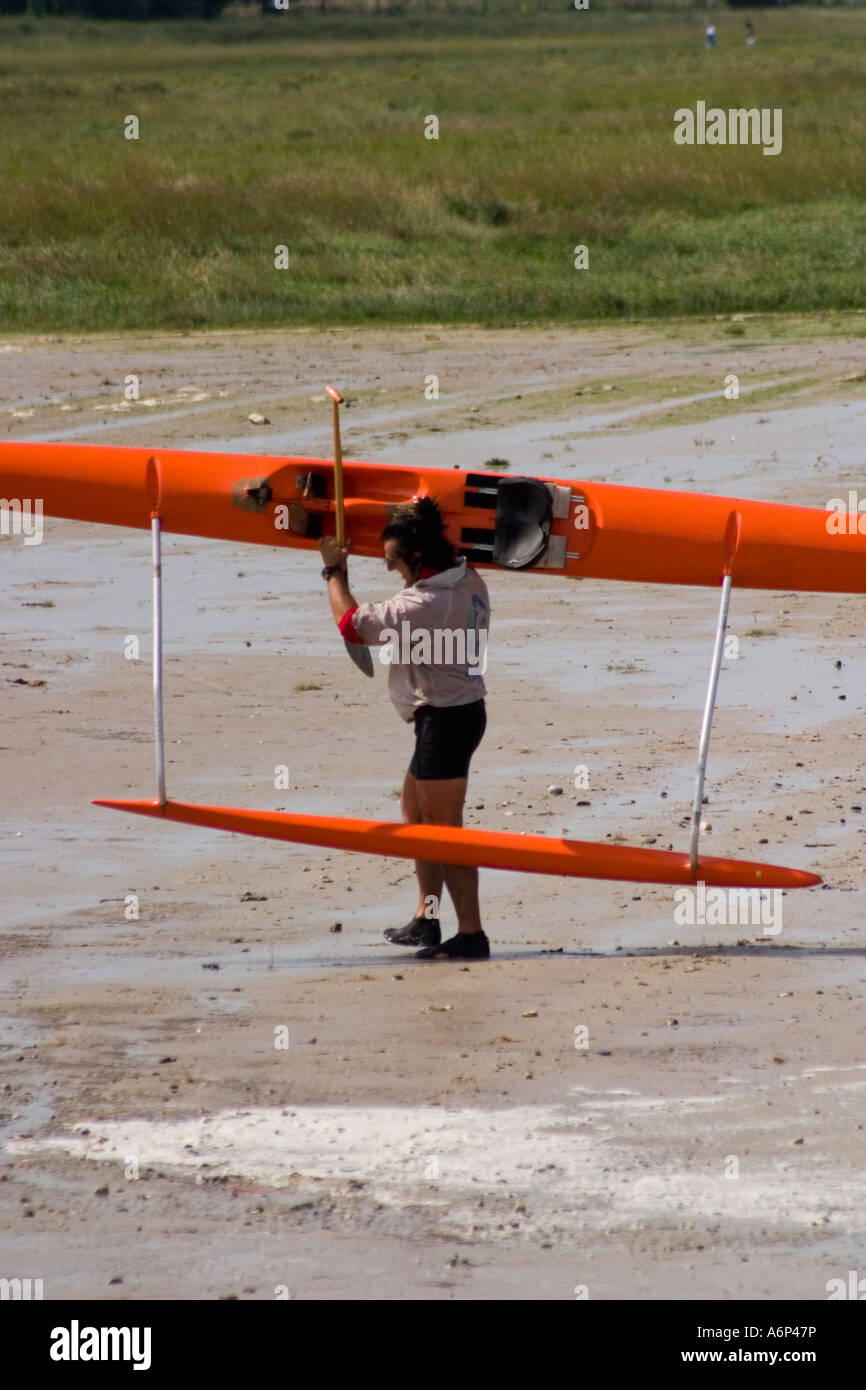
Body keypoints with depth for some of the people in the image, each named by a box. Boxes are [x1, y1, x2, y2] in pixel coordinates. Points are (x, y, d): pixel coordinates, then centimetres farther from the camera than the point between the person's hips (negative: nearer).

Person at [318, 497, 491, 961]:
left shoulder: (421, 605, -24)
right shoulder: (468, 582, 3)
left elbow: (351, 623, -13)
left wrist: (335, 571, 2)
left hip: (445, 720, -10)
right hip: (462, 709, 10)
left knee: (444, 827, -6)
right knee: (415, 808, 22)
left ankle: (471, 935, -5)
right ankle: (425, 920, 29)